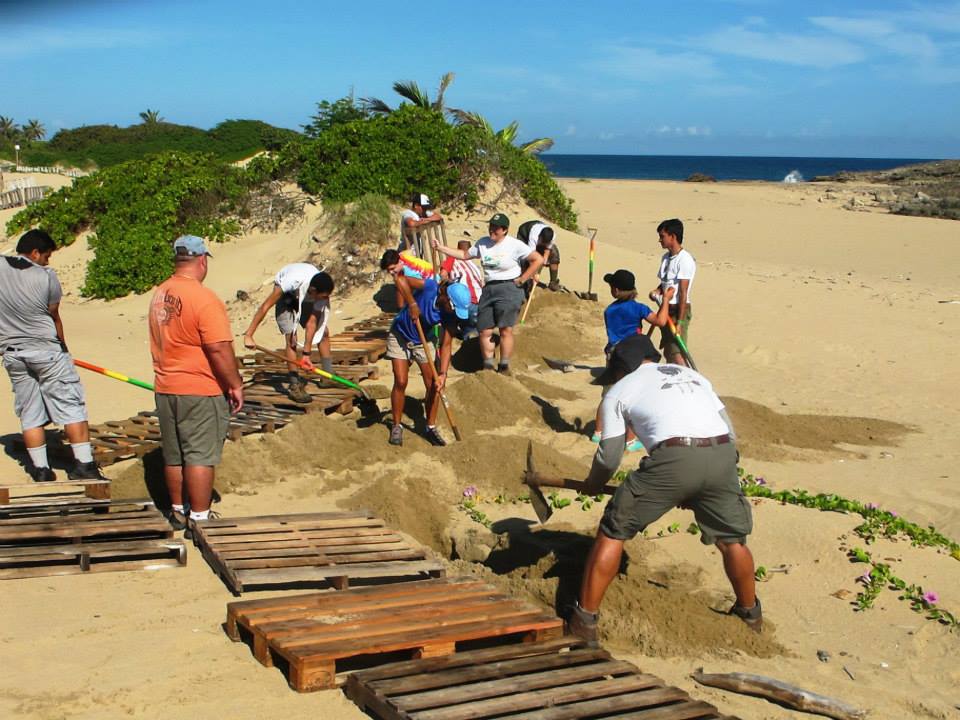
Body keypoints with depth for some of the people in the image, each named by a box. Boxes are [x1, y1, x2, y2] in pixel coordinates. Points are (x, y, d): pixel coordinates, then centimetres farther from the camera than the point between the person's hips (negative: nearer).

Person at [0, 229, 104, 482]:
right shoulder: (46, 276, -10)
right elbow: (55, 317, 0)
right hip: (46, 351, -4)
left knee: (29, 414, 9)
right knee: (72, 407, 2)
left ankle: (41, 470, 11)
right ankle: (83, 464, 0)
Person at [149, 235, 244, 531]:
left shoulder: (159, 295, 5)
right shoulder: (204, 299, -19)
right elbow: (219, 349, -21)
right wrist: (235, 385, -11)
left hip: (165, 388, 7)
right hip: (201, 391, -7)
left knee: (173, 456, 16)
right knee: (200, 456, 0)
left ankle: (177, 511, 29)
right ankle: (199, 518, 5)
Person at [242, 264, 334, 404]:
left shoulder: (320, 293, -32)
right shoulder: (293, 281, -45)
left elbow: (312, 322, -26)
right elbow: (265, 306, -37)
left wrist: (306, 354, -26)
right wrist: (249, 335, -36)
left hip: (306, 297, 4)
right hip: (286, 294, -4)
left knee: (324, 332, -1)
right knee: (291, 337, -16)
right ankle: (295, 386, -13)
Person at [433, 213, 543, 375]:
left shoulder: (514, 245, -6)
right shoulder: (483, 243, 8)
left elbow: (538, 260, -5)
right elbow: (464, 255, 17)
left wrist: (522, 279, -7)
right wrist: (440, 247, 11)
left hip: (509, 289, -5)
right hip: (488, 289, 5)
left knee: (506, 330, -9)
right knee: (485, 331, 3)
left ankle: (504, 368, -1)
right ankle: (488, 367, 13)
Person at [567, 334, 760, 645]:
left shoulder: (619, 391, 20)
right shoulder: (692, 375, 33)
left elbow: (609, 458, 17)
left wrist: (592, 485, 38)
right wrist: (698, 488, 32)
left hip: (673, 458, -4)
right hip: (722, 453, 4)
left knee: (613, 532, 10)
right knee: (732, 539, 25)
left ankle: (584, 620, 12)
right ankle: (751, 613, 42)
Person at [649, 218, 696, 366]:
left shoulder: (685, 259, -16)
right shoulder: (666, 257, 11)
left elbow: (683, 292, -18)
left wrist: (679, 321, -20)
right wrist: (657, 291, -1)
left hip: (678, 310, -9)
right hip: (666, 309, 9)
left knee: (676, 354, -12)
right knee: (668, 352, 14)